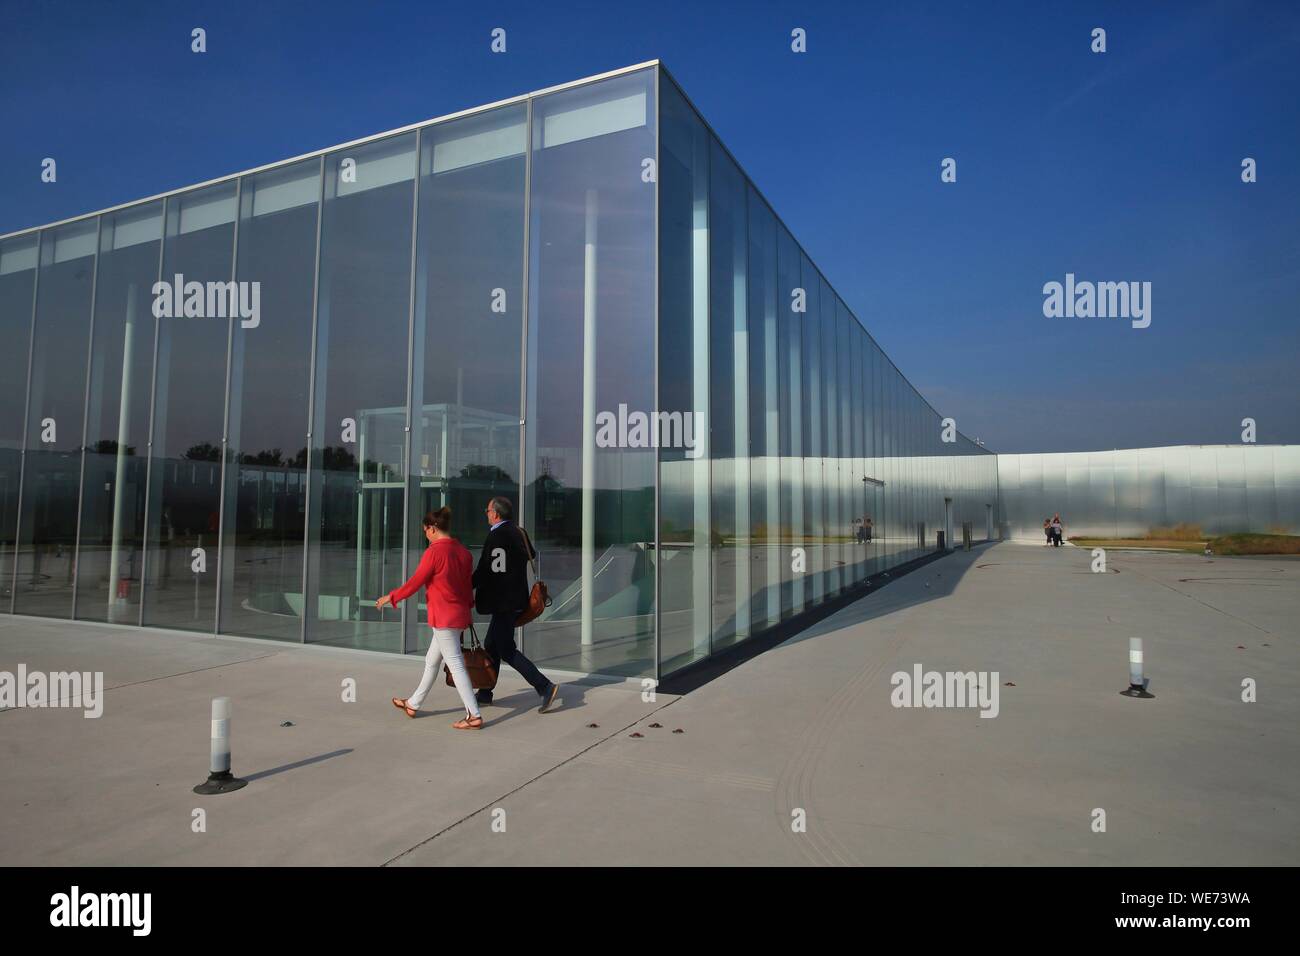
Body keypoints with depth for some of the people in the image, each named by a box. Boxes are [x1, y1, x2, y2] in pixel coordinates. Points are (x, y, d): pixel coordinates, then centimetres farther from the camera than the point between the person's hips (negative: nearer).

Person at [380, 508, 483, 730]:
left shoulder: (434, 551, -16)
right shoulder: (463, 551, 6)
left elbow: (415, 582, -12)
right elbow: (468, 584, 11)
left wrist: (391, 597, 2)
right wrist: (467, 607, 21)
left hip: (443, 617, -8)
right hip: (459, 615, 8)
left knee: (456, 664, -5)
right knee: (431, 661, 21)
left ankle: (474, 716, -3)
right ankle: (413, 703, 36)